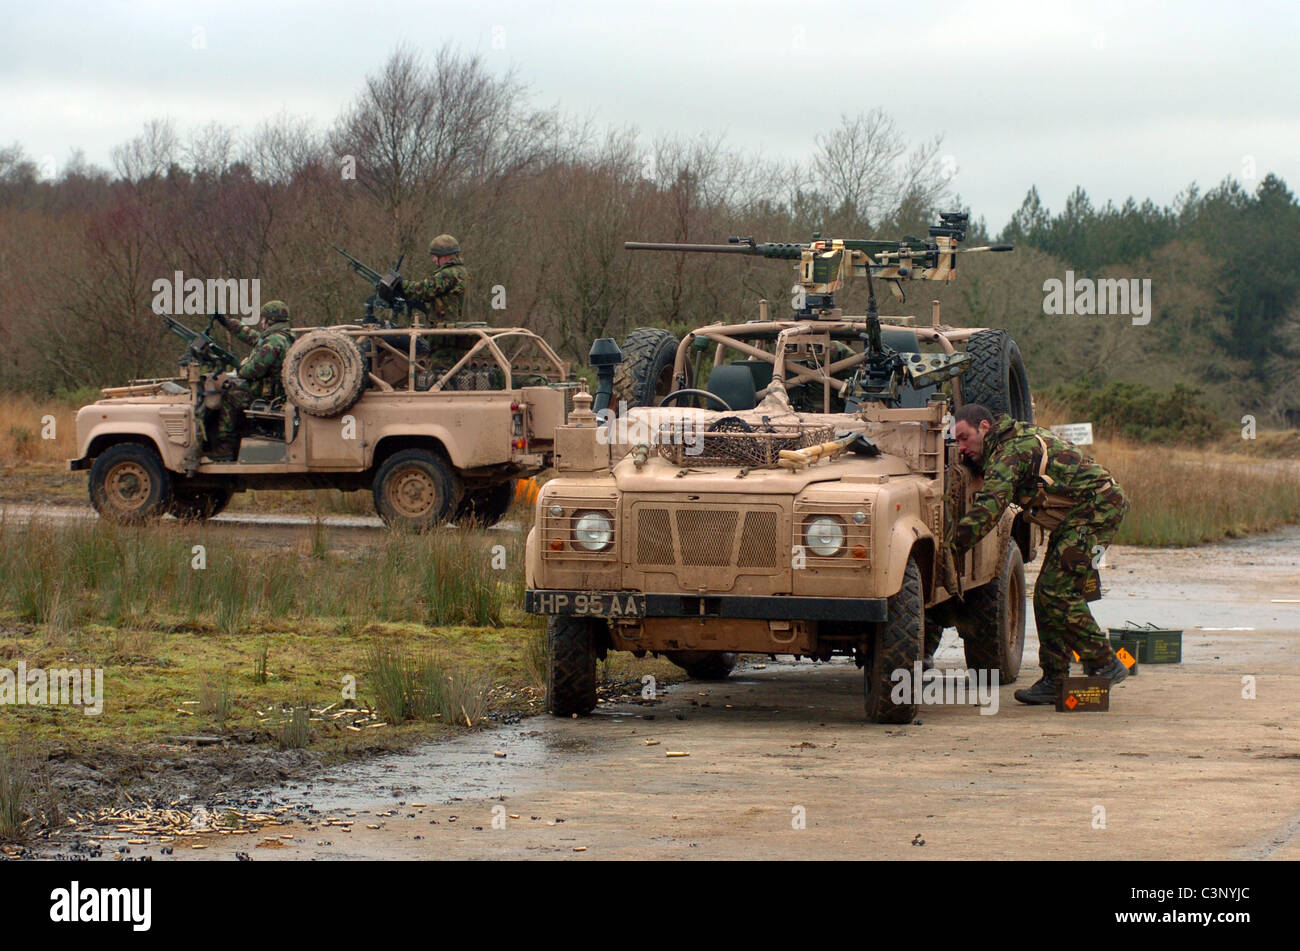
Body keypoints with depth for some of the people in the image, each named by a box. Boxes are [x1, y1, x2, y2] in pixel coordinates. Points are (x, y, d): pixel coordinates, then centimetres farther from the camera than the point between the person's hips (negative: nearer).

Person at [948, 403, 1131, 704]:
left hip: (1097, 509, -11)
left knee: (1057, 594, -14)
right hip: (1074, 518, 11)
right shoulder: (1018, 437, 15)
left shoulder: (1011, 451, -16)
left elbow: (987, 507, -28)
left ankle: (1105, 665, -7)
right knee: (1046, 596, 7)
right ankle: (1055, 680, 9)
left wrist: (954, 547, -30)